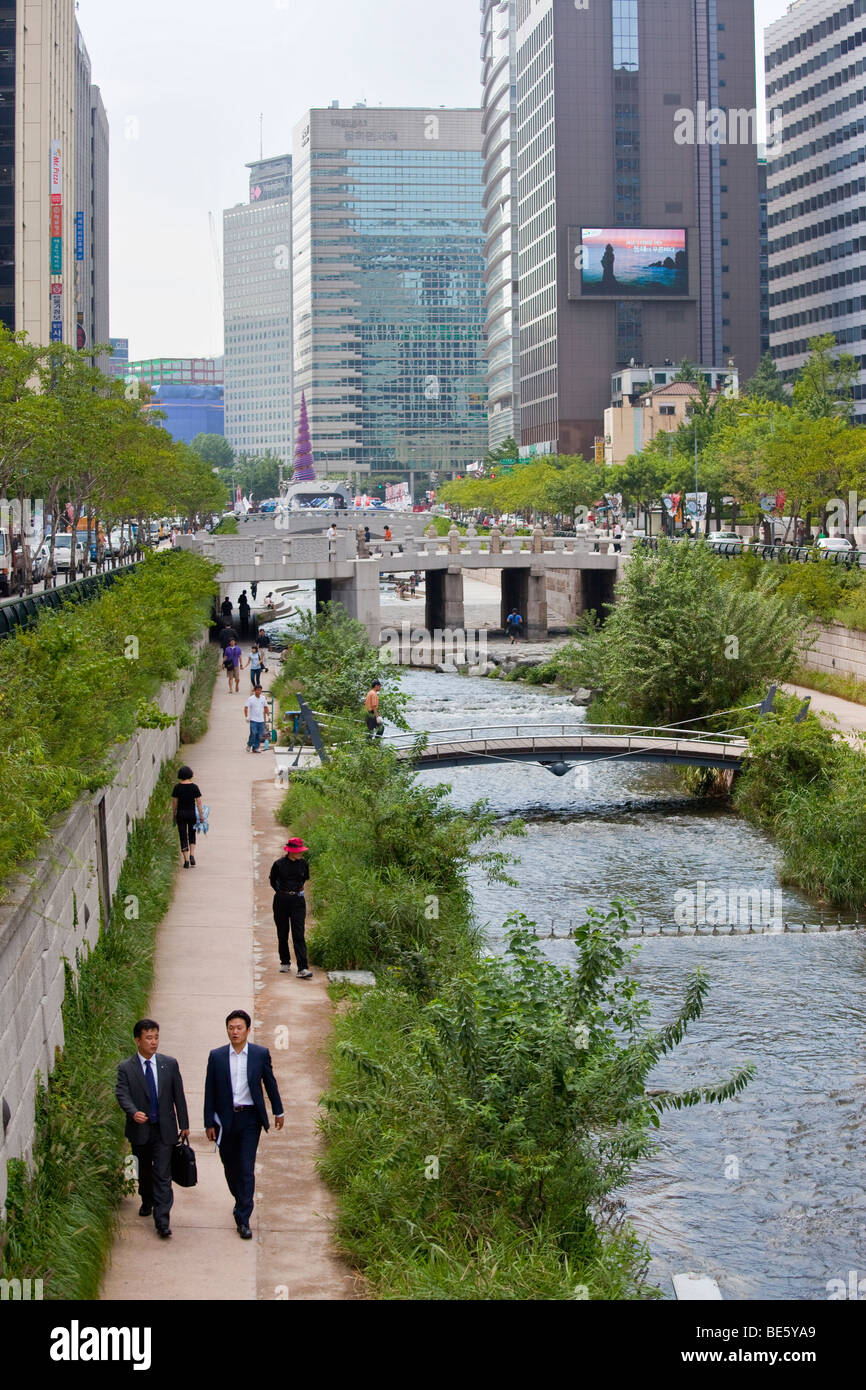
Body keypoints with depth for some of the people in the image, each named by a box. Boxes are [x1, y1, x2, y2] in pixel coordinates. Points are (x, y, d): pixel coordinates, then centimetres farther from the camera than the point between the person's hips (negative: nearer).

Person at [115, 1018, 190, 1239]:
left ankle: (162, 1221, -9)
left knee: (163, 1175, -8)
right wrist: (133, 1113, -37)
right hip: (140, 1130, 1)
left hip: (164, 1130, -1)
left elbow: (178, 1095, 6)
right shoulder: (126, 1068, -5)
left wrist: (184, 1125, 7)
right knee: (144, 1171, 19)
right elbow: (122, 1095, -17)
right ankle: (147, 1201, 46)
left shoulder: (169, 1064, 1)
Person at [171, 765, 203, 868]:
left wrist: (173, 815, 7)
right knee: (192, 835, 20)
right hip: (192, 813, 1)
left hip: (180, 813, -1)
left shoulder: (177, 787, -7)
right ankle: (192, 856, 3)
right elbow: (198, 802, -6)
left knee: (183, 837, 6)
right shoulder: (194, 787, -6)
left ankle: (186, 860, 2)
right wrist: (201, 815, -1)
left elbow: (174, 802, -4)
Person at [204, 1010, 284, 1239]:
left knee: (246, 1168, -7)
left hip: (250, 1119, -2)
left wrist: (278, 1112, 18)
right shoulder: (216, 1056, 0)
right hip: (225, 1119, 2)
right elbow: (210, 1091, 3)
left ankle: (243, 1219, -5)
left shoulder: (260, 1054, -1)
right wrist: (209, 1123, 1)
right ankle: (241, 1201, 37)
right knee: (230, 1166, 12)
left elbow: (270, 1083, 11)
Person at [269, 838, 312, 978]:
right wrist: (281, 892, 4)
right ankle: (285, 963, 27)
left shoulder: (303, 864, 0)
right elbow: (272, 881, 10)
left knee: (299, 935, -8)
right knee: (282, 934, 8)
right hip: (281, 901, 0)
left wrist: (299, 889, 10)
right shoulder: (279, 864, -6)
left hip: (298, 901, 0)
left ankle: (302, 969, -14)